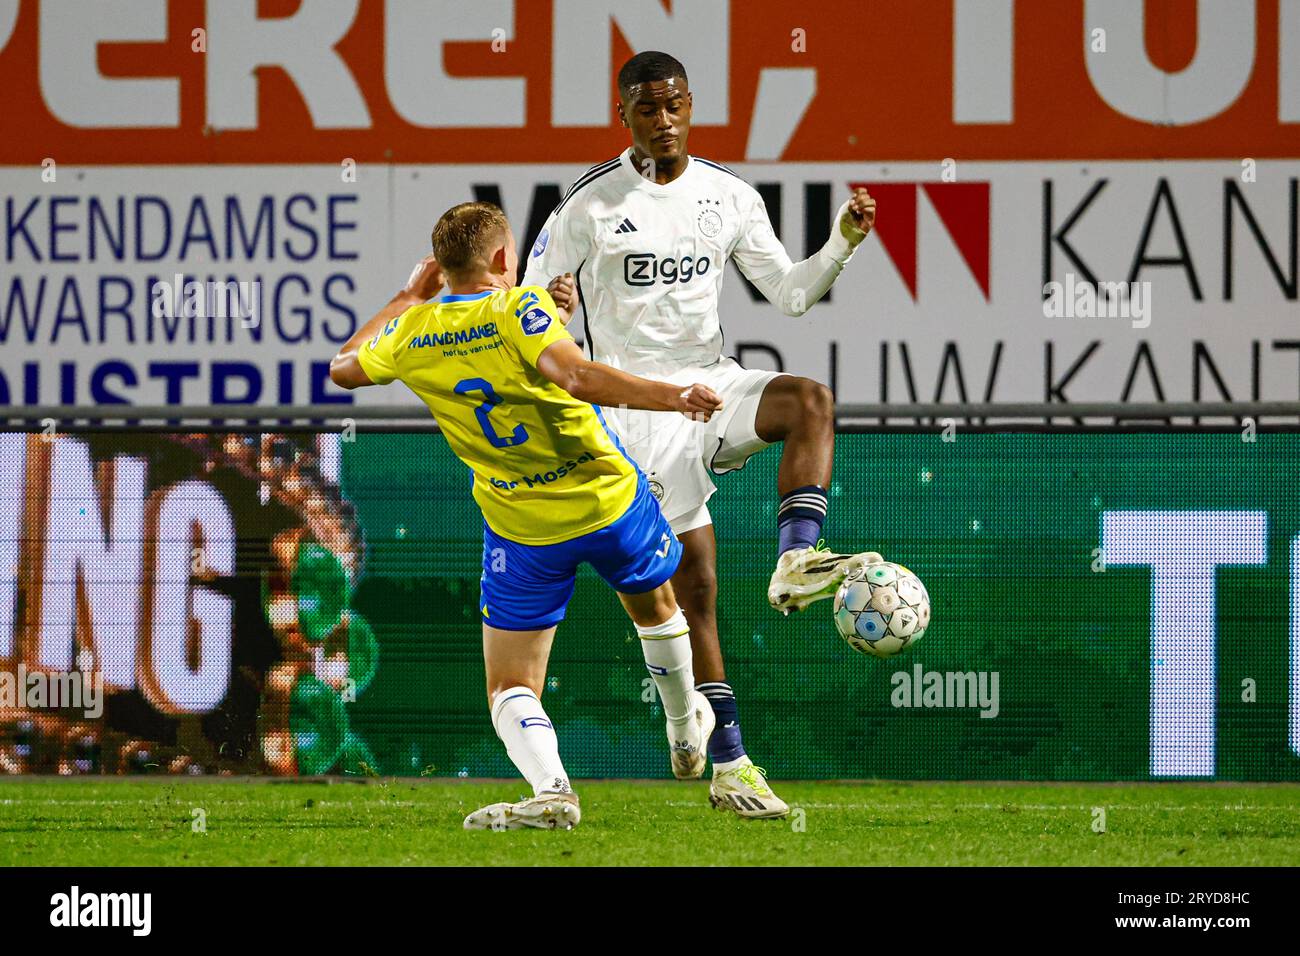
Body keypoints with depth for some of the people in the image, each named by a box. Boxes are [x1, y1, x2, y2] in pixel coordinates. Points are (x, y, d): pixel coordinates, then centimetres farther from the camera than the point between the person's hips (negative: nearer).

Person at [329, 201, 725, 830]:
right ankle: (686, 733, 53)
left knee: (511, 693, 5)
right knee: (654, 606, 31)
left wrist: (406, 300, 26)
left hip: (521, 533, 1)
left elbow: (343, 369, 18)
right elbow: (576, 376, -34)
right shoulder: (518, 310, -16)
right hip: (608, 499, -1)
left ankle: (550, 788, -24)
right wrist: (671, 396, -39)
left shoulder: (412, 335, -3)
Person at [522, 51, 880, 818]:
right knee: (695, 579, -7)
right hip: (638, 402, -4)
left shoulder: (730, 198, 7)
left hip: (711, 383, 4)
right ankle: (729, 767, -3)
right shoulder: (591, 205, -4)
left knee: (811, 402, -30)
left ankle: (796, 566, -37)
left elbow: (790, 293, 11)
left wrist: (844, 244, -6)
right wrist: (549, 304, -25)